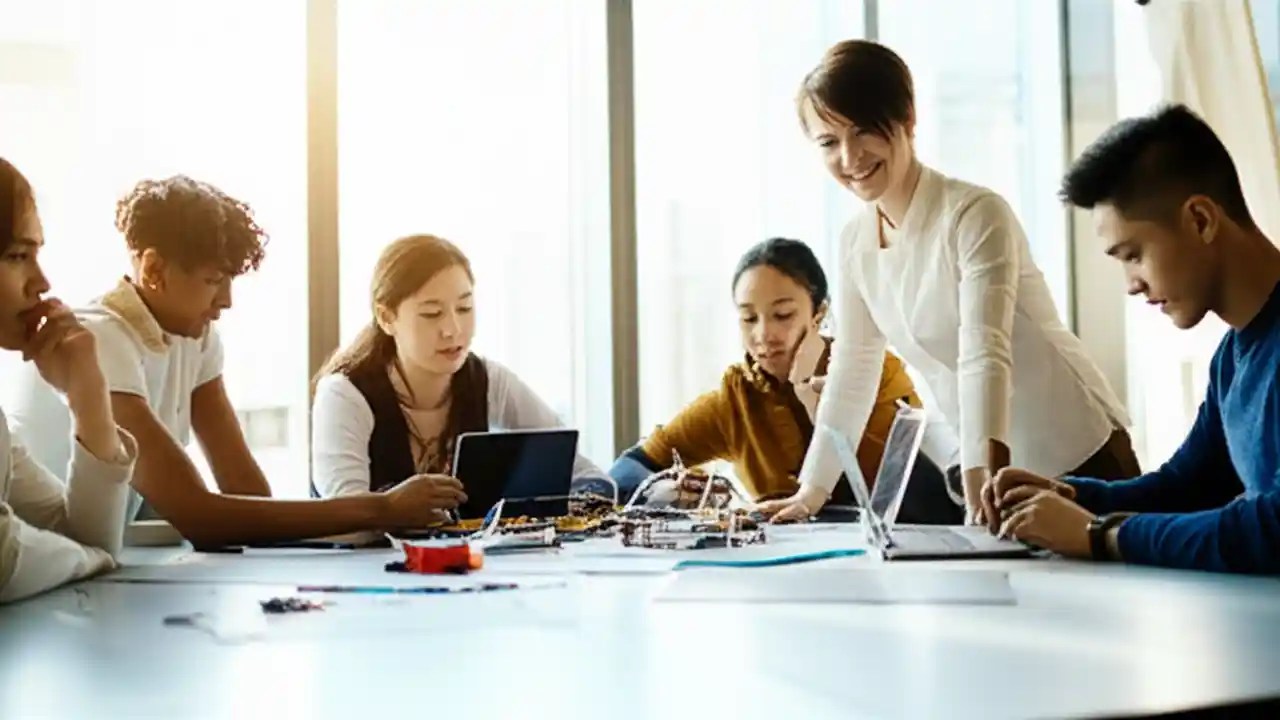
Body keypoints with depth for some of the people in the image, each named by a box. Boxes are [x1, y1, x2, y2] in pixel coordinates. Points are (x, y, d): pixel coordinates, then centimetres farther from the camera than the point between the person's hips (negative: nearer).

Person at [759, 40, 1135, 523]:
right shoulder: (855, 243, 1)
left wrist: (983, 489, -41)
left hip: (1079, 459, -6)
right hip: (984, 470, 6)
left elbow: (985, 357, -29)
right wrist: (809, 493, 8)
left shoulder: (976, 215, -18)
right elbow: (852, 371, 8)